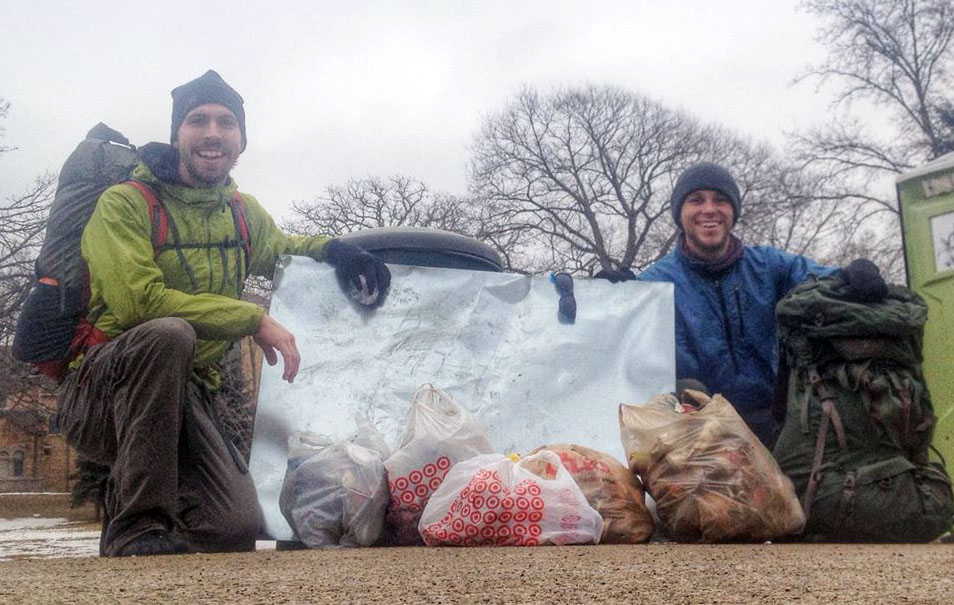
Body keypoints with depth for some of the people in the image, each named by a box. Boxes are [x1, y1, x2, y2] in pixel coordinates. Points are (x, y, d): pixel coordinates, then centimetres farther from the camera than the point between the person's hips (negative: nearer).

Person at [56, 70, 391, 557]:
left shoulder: (243, 212, 12)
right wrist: (253, 319, -20)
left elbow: (280, 248, 34)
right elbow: (140, 301, -22)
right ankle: (135, 527, -27)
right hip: (101, 395, -5)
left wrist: (333, 250, 12)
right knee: (169, 333, -38)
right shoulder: (125, 204, -8)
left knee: (236, 531, -16)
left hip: (183, 396, 5)